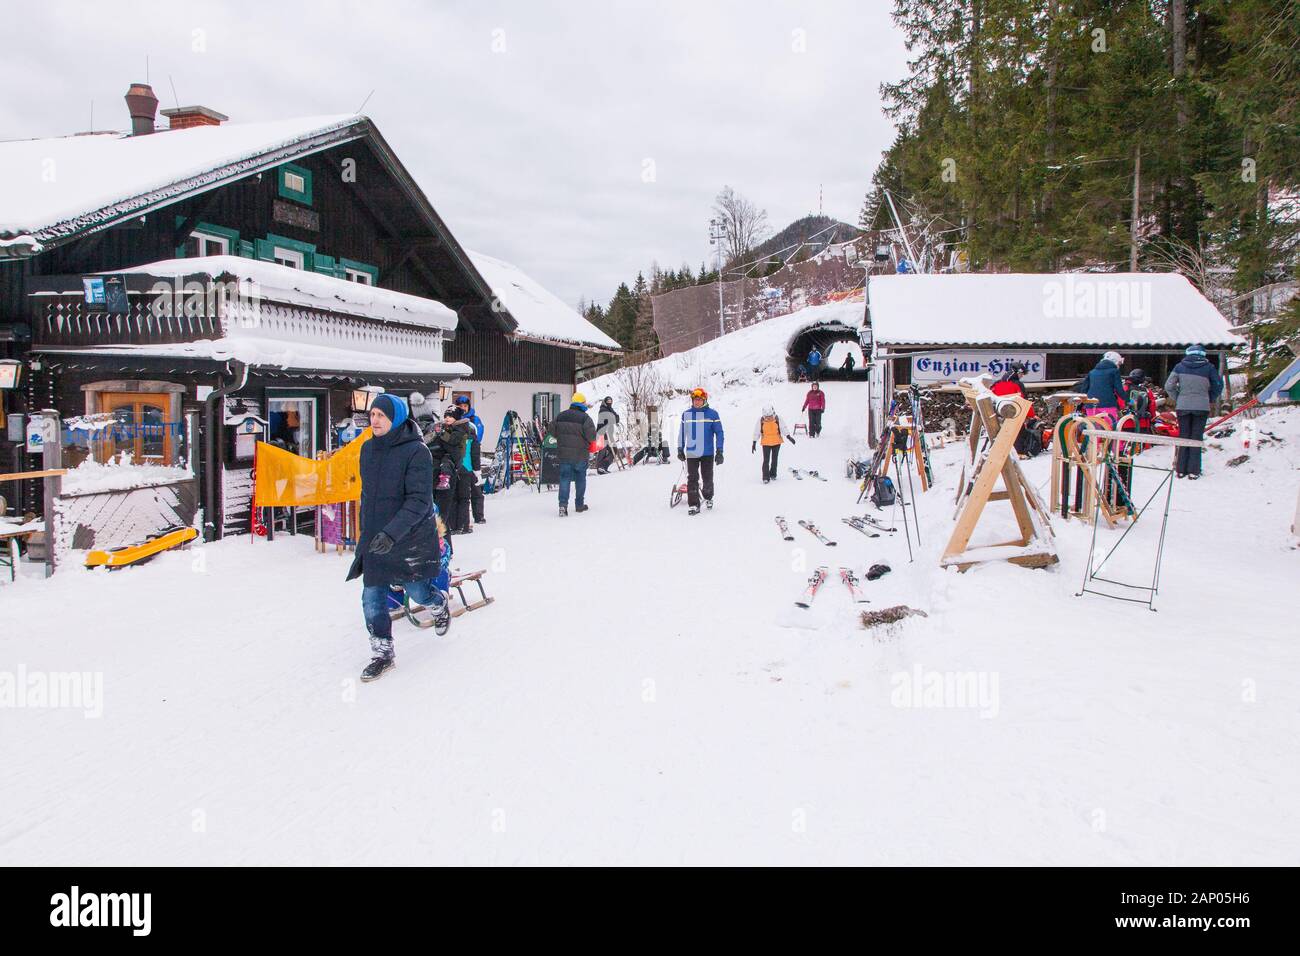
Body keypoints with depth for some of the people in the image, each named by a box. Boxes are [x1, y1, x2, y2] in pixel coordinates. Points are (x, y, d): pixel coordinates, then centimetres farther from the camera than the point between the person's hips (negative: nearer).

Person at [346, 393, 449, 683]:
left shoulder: (416, 451, -17)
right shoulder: (368, 449, 4)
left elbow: (419, 501, -22)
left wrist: (391, 532, -32)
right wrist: (366, 533, 19)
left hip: (411, 538, -5)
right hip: (375, 540, 5)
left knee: (418, 591, 8)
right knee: (372, 600, 4)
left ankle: (440, 603, 44)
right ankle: (382, 654, 20)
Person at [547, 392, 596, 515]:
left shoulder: (560, 416, 3)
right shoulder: (585, 418, -10)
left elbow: (551, 430, 7)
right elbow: (591, 435, -17)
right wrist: (590, 440, 6)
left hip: (563, 454, 3)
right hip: (580, 455, -3)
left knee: (564, 478, 5)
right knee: (580, 479, 13)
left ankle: (563, 504, -11)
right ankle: (579, 505, 19)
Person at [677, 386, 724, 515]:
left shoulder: (712, 414, -4)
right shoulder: (686, 414, 3)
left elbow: (719, 433, -2)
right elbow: (682, 433, 11)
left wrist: (719, 451, -6)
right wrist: (680, 450, 12)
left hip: (708, 453, -1)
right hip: (691, 453, 1)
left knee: (707, 478, 10)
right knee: (692, 479, -3)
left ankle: (708, 498, 35)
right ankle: (693, 505, 1)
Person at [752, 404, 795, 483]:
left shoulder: (778, 418, -10)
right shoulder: (761, 420, -10)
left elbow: (783, 428, -6)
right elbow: (756, 432, -3)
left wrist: (788, 436, -19)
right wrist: (754, 443, -3)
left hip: (776, 442, 1)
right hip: (766, 443, -1)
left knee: (774, 459, 12)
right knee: (766, 460, -9)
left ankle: (773, 475, 28)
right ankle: (766, 478, -7)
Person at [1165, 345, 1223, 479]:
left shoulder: (1180, 366, 2)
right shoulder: (1208, 367, 1)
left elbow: (1168, 386, -1)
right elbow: (1218, 386, 5)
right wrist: (1211, 400, 18)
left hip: (1183, 407, 1)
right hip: (1202, 407, -1)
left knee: (1183, 437, 8)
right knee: (1197, 438, 4)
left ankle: (1181, 470, 7)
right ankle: (1193, 471, 1)